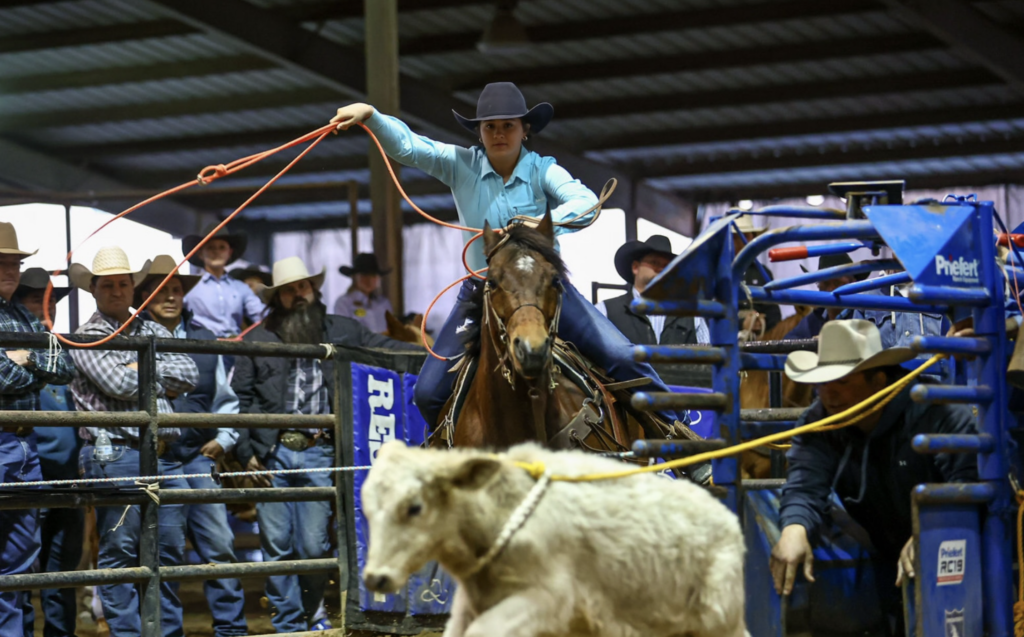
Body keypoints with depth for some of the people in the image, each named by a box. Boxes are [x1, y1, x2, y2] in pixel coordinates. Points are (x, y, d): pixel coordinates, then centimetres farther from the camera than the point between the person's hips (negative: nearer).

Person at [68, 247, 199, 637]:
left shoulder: (154, 332, 18)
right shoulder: (87, 337, 1)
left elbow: (189, 375, 5)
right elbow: (119, 384, -13)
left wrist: (143, 367, -4)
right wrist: (161, 378, 2)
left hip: (162, 455, 6)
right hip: (115, 455, -5)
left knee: (169, 549, 7)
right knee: (120, 550, -2)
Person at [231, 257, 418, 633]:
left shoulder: (340, 332, 12)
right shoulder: (257, 340, 8)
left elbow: (383, 348, 15)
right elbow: (241, 398, 7)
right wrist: (246, 452, -1)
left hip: (318, 453, 0)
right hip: (271, 454, 0)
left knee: (313, 546, -2)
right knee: (277, 544, 3)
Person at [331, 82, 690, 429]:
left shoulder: (542, 170, -9)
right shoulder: (459, 166, -4)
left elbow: (586, 200, -26)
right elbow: (405, 146, -13)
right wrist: (370, 116, -32)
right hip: (481, 292, 1)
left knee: (621, 358, -12)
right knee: (428, 394, -3)